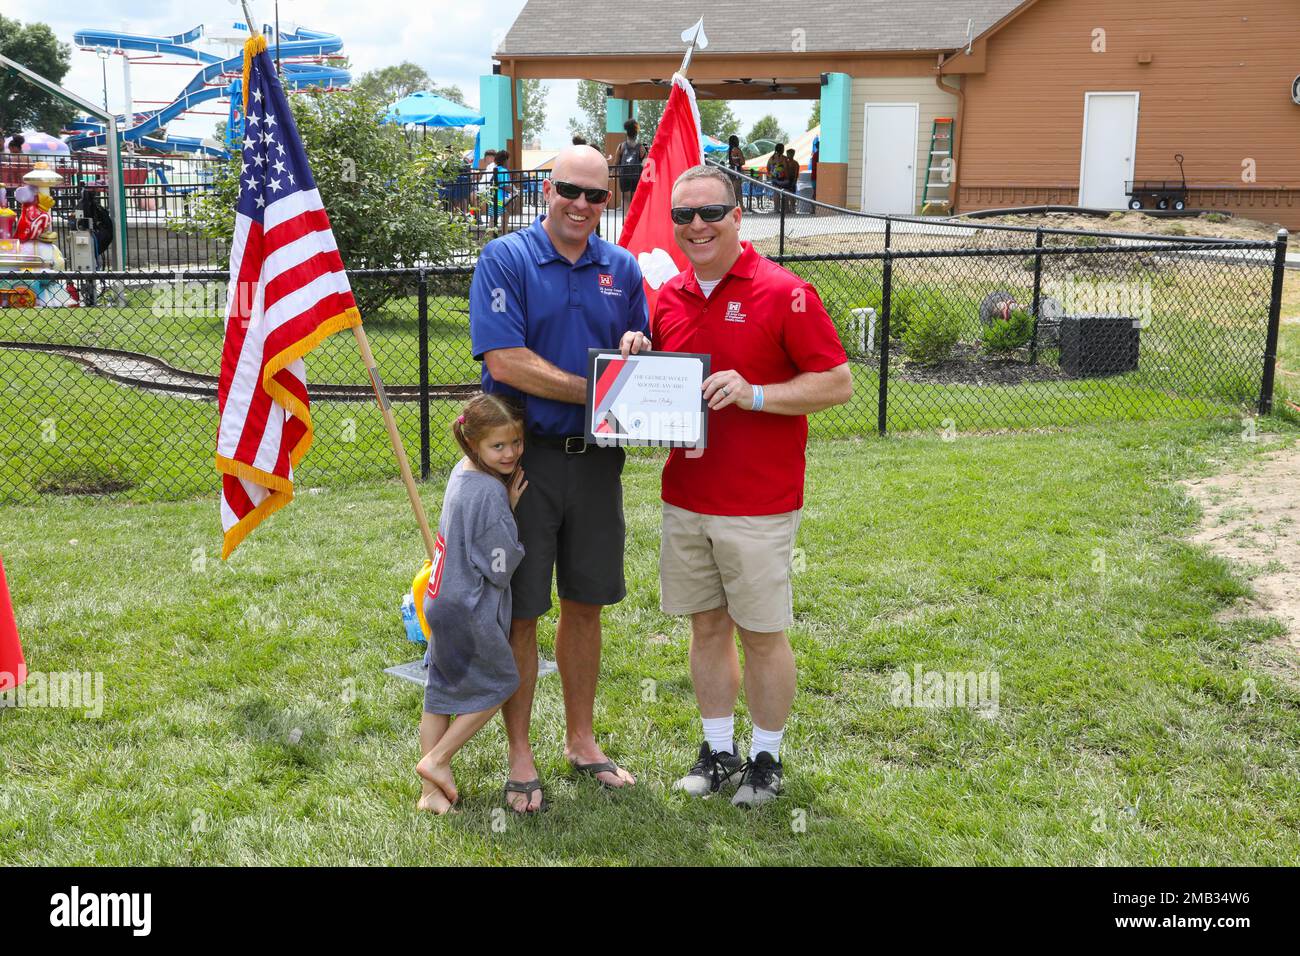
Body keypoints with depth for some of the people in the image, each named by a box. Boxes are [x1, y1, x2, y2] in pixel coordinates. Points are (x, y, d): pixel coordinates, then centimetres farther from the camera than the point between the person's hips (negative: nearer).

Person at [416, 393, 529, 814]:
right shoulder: (489, 493, -23)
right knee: (498, 685, 12)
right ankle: (436, 760, 13)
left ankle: (431, 789, 22)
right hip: (472, 611, -9)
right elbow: (501, 568, -18)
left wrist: (505, 506, 3)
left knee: (441, 693, 13)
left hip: (444, 602, 9)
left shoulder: (464, 471, 5)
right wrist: (511, 507, -12)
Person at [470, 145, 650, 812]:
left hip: (595, 457, 4)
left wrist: (637, 353, -11)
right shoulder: (505, 259, -5)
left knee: (584, 605, 13)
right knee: (520, 611, 4)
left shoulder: (621, 268, 9)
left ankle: (581, 741, 29)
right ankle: (520, 755, 18)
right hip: (524, 454, -4)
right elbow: (504, 362, -17)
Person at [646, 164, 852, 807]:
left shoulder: (784, 293, -10)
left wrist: (755, 395, -22)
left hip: (758, 505, -5)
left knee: (762, 634, 6)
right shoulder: (668, 298, 8)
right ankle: (717, 751, 29)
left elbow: (838, 384, -10)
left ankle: (766, 758, 24)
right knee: (706, 627, 14)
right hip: (684, 499, 5)